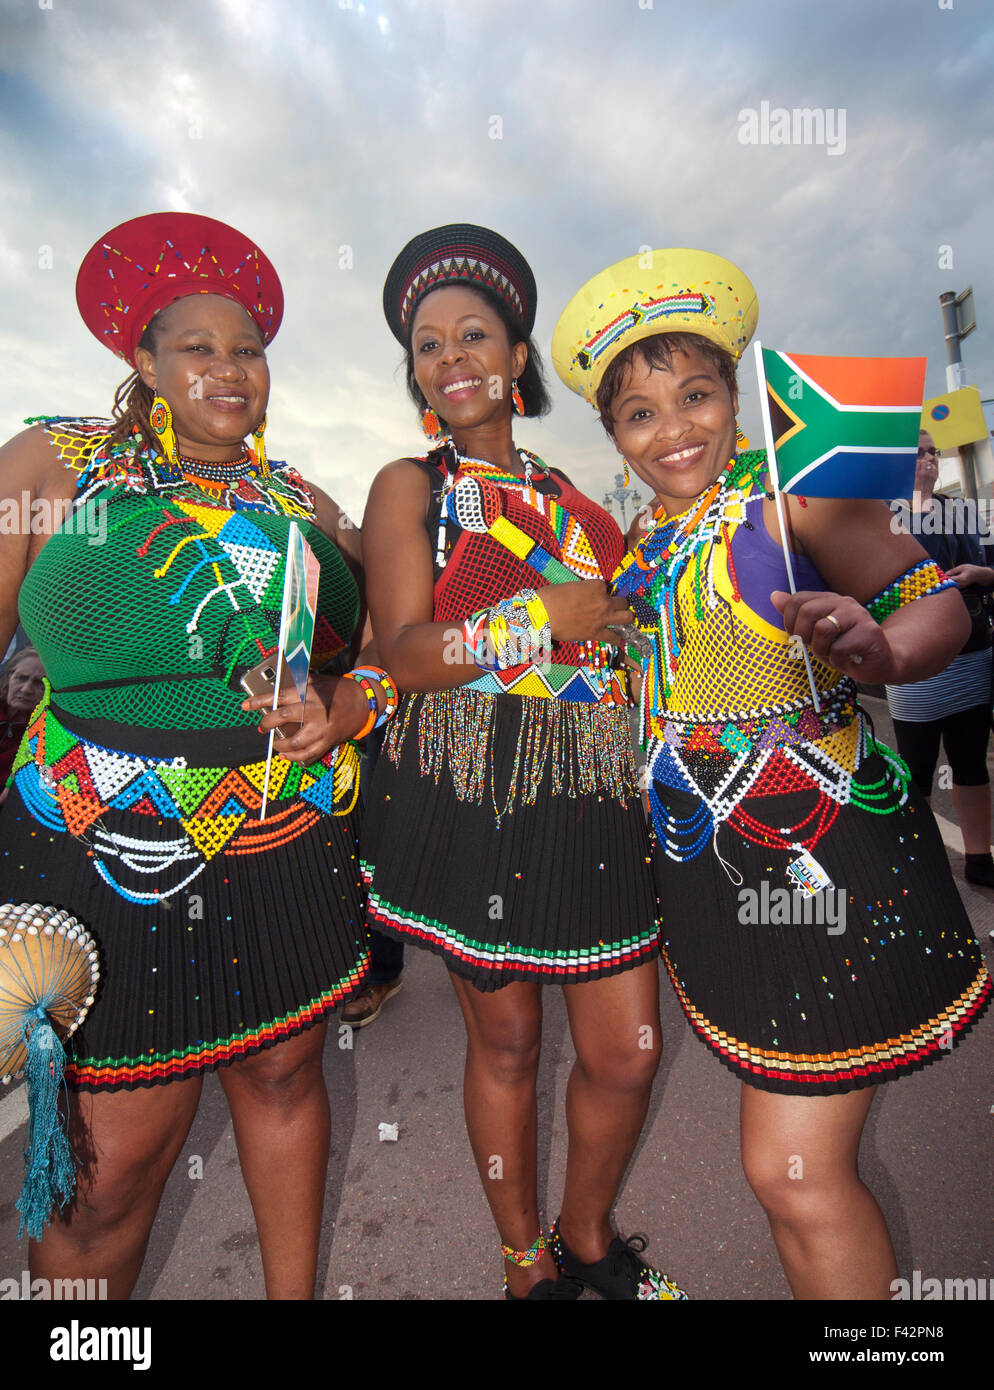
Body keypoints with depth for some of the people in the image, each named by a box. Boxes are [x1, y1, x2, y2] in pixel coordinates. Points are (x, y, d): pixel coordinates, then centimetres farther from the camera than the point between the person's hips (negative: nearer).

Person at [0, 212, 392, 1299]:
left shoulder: (304, 504, 12)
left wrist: (340, 710, -6)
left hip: (293, 849, 4)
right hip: (115, 855, -3)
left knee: (284, 1077, 18)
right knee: (113, 1160, 4)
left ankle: (294, 1293, 43)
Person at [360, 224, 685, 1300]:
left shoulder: (574, 502, 17)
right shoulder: (408, 487, 4)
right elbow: (404, 655, -10)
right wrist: (541, 616, -15)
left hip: (593, 795, 4)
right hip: (471, 794, -4)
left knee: (628, 1050, 9)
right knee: (504, 1040, 12)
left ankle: (589, 1240, 41)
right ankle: (527, 1264, 40)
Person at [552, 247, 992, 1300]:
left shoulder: (787, 493, -9)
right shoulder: (646, 544, 9)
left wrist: (881, 647, -38)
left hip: (819, 853, -6)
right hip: (715, 867, 6)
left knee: (793, 1171, 1)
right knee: (788, 1158, 24)